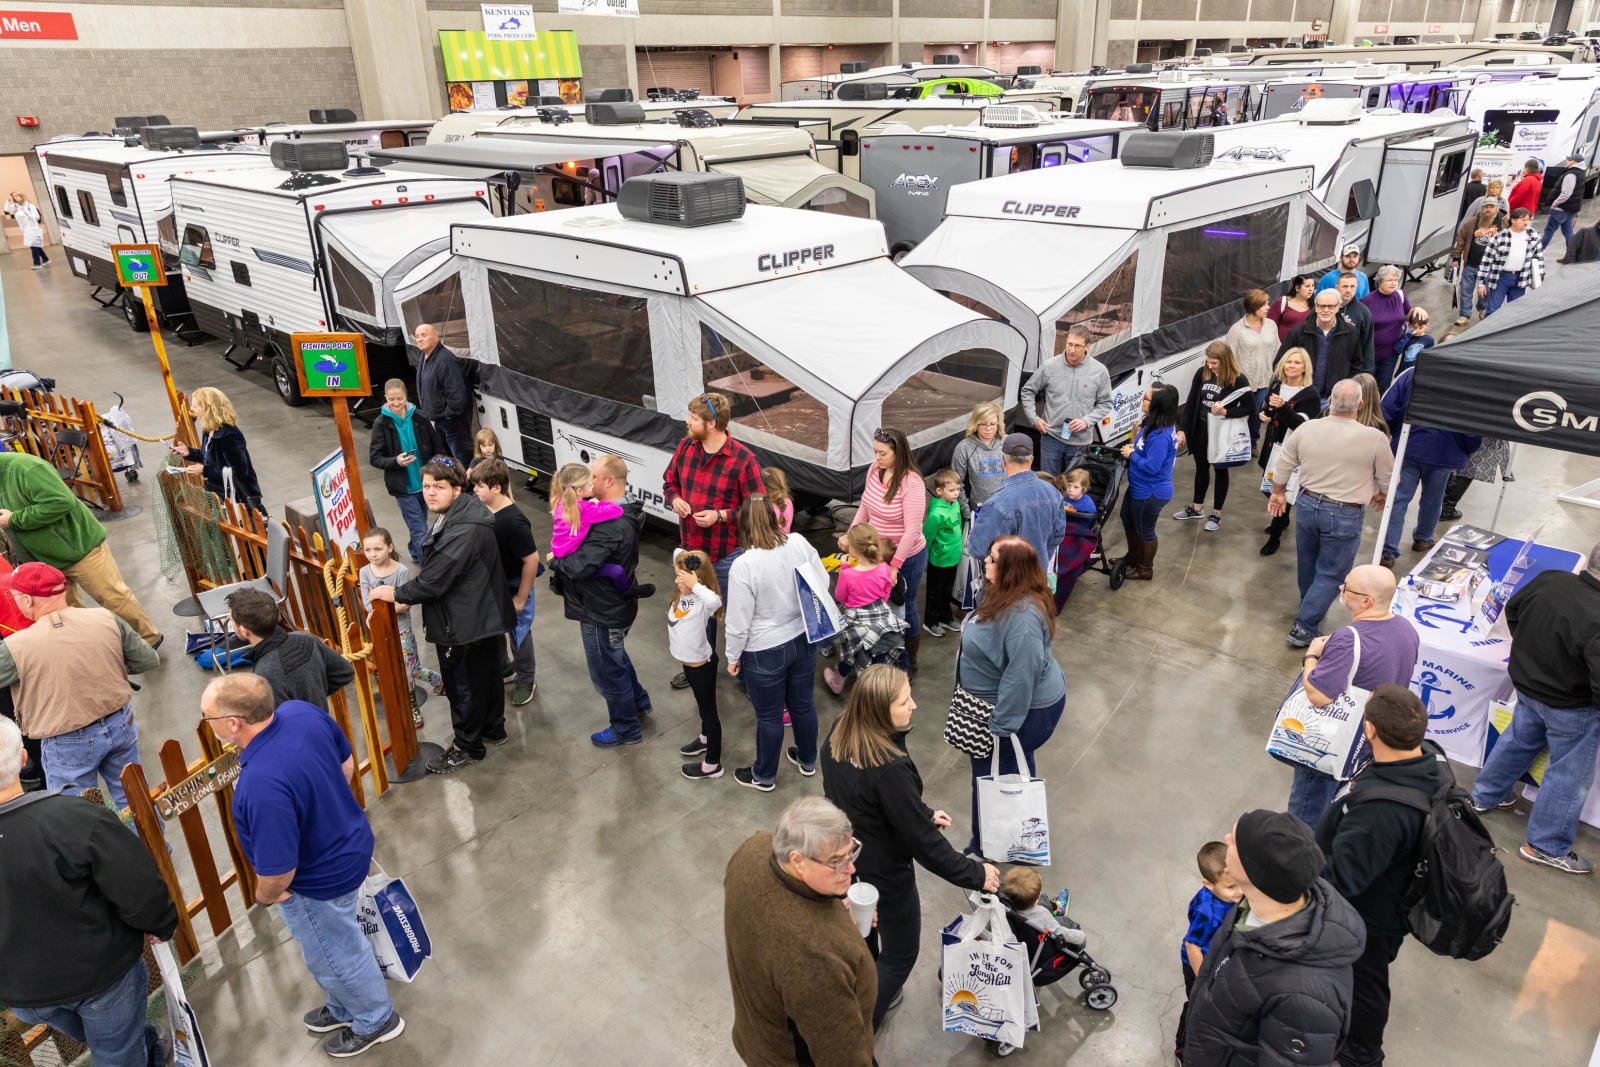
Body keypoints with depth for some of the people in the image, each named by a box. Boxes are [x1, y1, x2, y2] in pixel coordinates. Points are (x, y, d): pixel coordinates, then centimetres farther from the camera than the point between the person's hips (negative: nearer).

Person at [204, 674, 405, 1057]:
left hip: (320, 879, -8)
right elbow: (347, 763, 0)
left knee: (334, 955, 22)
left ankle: (376, 1020, 48)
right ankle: (345, 1008, 58)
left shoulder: (262, 785, -42)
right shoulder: (303, 711, -19)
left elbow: (278, 872, -31)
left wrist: (264, 897, -9)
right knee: (340, 941, 32)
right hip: (349, 845, 8)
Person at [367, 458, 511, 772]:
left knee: (463, 686, 7)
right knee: (486, 675, 24)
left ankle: (467, 747, 25)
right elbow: (435, 572, 15)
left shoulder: (464, 531, -30)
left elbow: (434, 580, -27)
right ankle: (493, 729, 42)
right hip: (482, 617, 10)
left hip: (466, 625, -10)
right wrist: (405, 598, 13)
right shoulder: (452, 517, 4)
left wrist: (396, 594, -12)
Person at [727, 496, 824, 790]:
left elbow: (738, 622, -18)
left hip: (765, 652, -5)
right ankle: (807, 760, 46)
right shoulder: (799, 543, -11)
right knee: (803, 703, 24)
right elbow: (823, 584, 2)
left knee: (769, 716, 13)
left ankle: (764, 776, 35)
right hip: (803, 640, 5)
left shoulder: (743, 565, -26)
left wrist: (733, 657, -2)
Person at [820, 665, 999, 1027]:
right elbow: (924, 841, -27)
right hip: (883, 875, -7)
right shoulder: (890, 769, -38)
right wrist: (975, 874, -14)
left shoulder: (838, 737, -13)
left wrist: (924, 813, 10)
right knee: (900, 954, 18)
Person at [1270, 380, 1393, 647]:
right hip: (1345, 515, -4)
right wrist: (1378, 496, 20)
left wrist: (1277, 493, 20)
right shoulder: (1375, 438, -16)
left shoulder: (1305, 429, -8)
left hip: (1307, 505, 4)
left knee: (1307, 564, 24)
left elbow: (1283, 467, 3)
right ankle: (1303, 627, 7)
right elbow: (1388, 480, -2)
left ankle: (1309, 606, 46)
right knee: (1331, 574, 8)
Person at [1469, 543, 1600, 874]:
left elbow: (1512, 609, 6)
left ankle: (1485, 796, 48)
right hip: (1571, 707, -7)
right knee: (1570, 773, 11)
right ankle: (1547, 846, 24)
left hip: (1527, 685, 7)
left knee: (1519, 740, 30)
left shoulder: (1549, 580, -14)